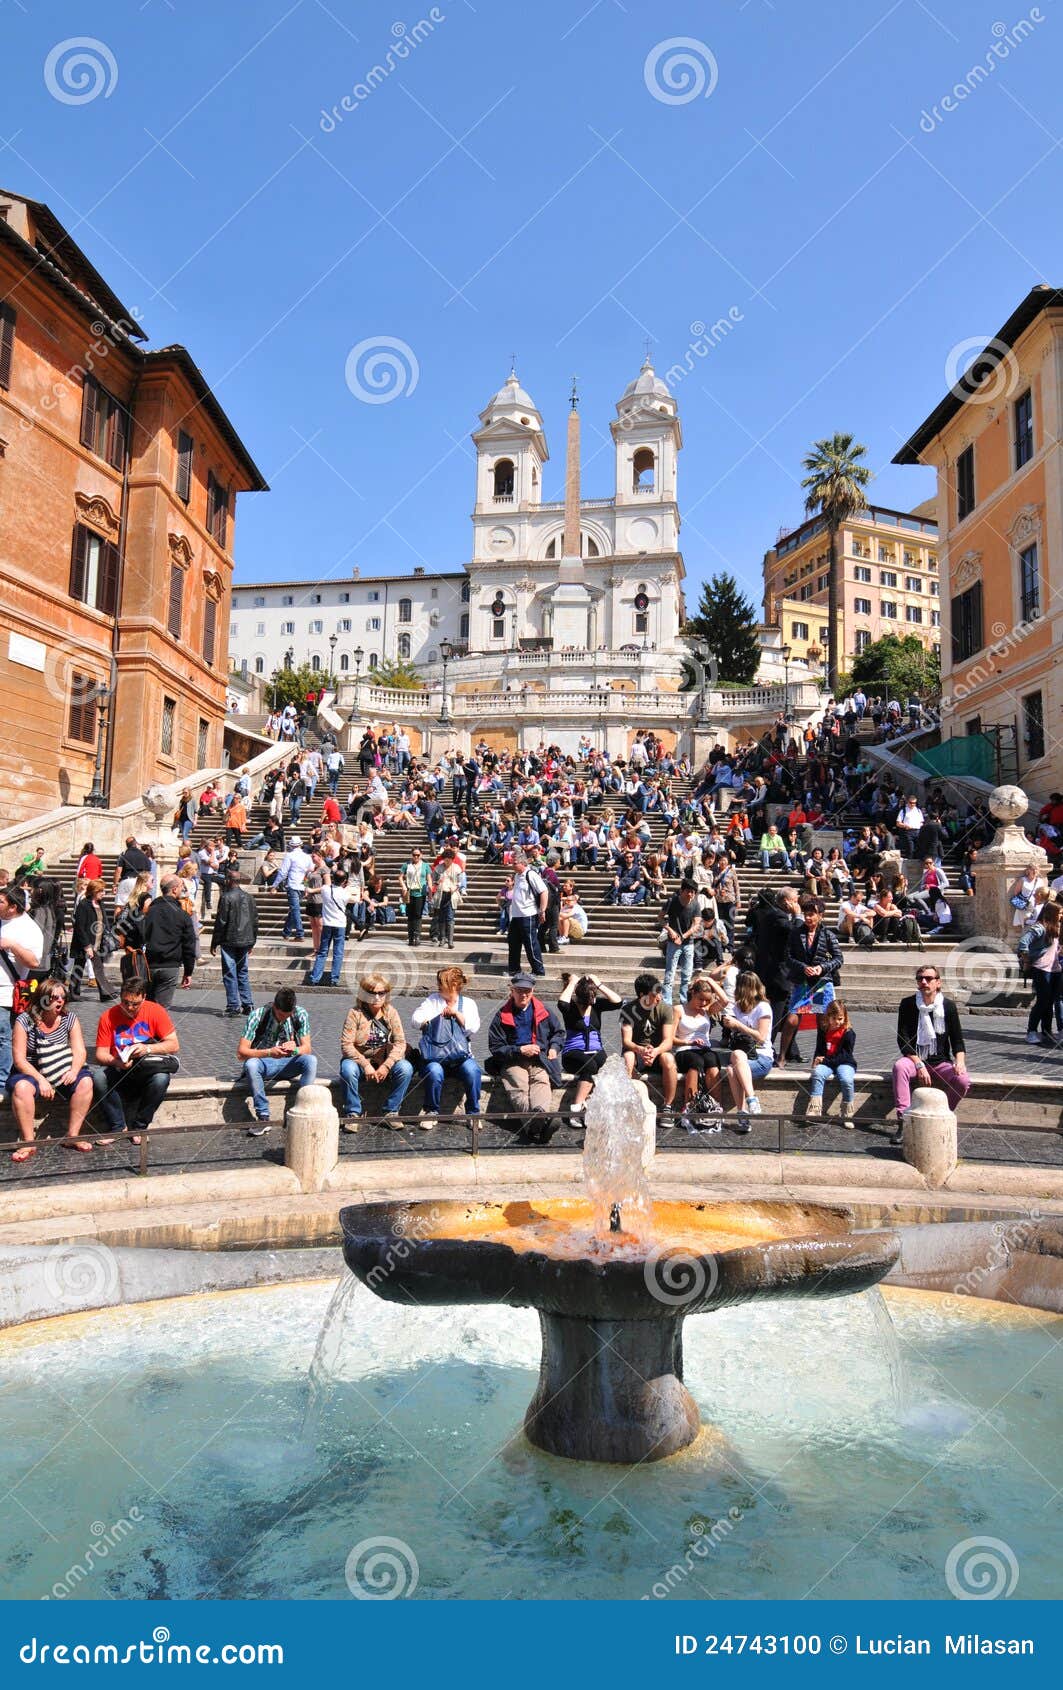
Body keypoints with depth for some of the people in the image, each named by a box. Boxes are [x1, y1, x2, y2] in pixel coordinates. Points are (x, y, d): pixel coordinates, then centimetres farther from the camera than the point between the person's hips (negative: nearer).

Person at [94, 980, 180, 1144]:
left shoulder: (155, 1011, -8)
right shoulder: (108, 1016, -5)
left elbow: (174, 1045, -10)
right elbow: (100, 1054, -5)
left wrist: (148, 1048, -26)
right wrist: (116, 1062, -27)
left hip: (147, 1070, -1)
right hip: (119, 1071, 1)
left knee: (161, 1078, -33)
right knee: (99, 1078, -29)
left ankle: (139, 1127, -12)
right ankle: (118, 1127, -12)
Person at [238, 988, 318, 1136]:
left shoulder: (300, 1014, -10)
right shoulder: (257, 1016, -17)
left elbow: (307, 1048, -7)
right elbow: (241, 1053, -19)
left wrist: (295, 1049, -32)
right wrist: (269, 1052, -35)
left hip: (288, 1063, 2)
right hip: (265, 1064, -2)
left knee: (311, 1060, -28)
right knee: (251, 1064, -35)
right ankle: (263, 1116, -27)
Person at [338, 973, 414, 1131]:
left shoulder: (391, 1013, -2)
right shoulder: (355, 1013, -9)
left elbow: (400, 1042, -8)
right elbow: (346, 1044, -16)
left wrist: (386, 1065, -21)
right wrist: (365, 1065, -25)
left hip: (385, 1063, 2)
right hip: (359, 1060, -2)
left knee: (406, 1068, -26)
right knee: (347, 1068, -35)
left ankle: (391, 1112, -11)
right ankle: (353, 1114, -17)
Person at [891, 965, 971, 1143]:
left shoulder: (948, 1006, 0)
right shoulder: (908, 1004, -3)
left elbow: (957, 1039, 4)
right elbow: (903, 1040, -7)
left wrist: (960, 1060, -17)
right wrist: (919, 1065, -19)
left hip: (941, 1063, 1)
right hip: (914, 1059, -1)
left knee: (963, 1080, -27)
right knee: (899, 1067, -34)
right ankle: (904, 1121, -33)